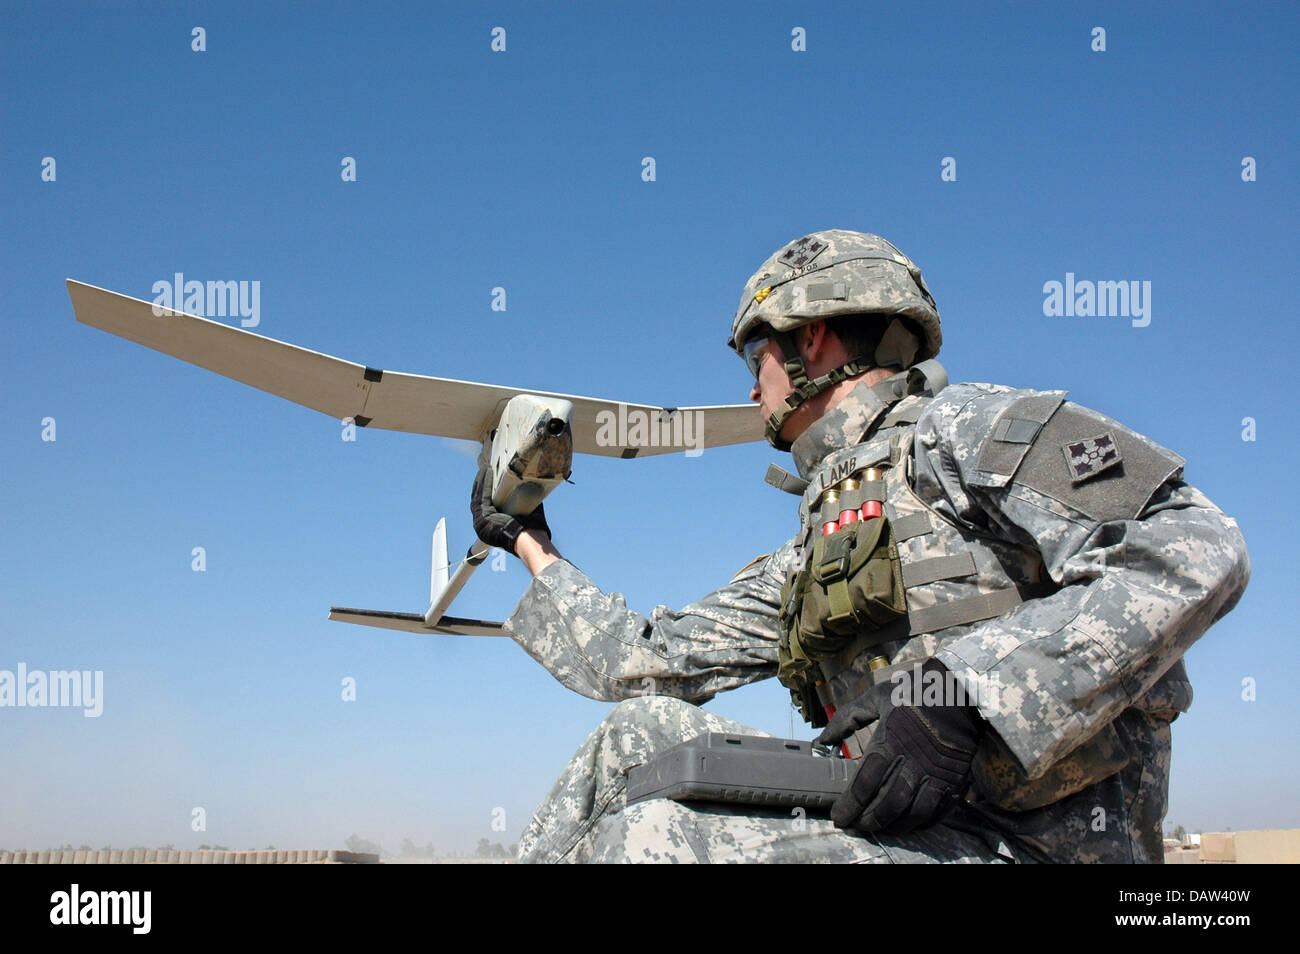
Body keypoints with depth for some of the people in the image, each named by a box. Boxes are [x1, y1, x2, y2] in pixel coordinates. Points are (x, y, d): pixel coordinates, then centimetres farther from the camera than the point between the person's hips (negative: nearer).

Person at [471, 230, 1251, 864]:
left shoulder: (966, 431, -2)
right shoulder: (811, 555, 22)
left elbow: (1200, 548, -16)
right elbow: (648, 658, 23)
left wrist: (966, 696, -25)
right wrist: (532, 546, 34)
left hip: (1019, 839, -8)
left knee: (645, 841, -20)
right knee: (643, 731, 5)